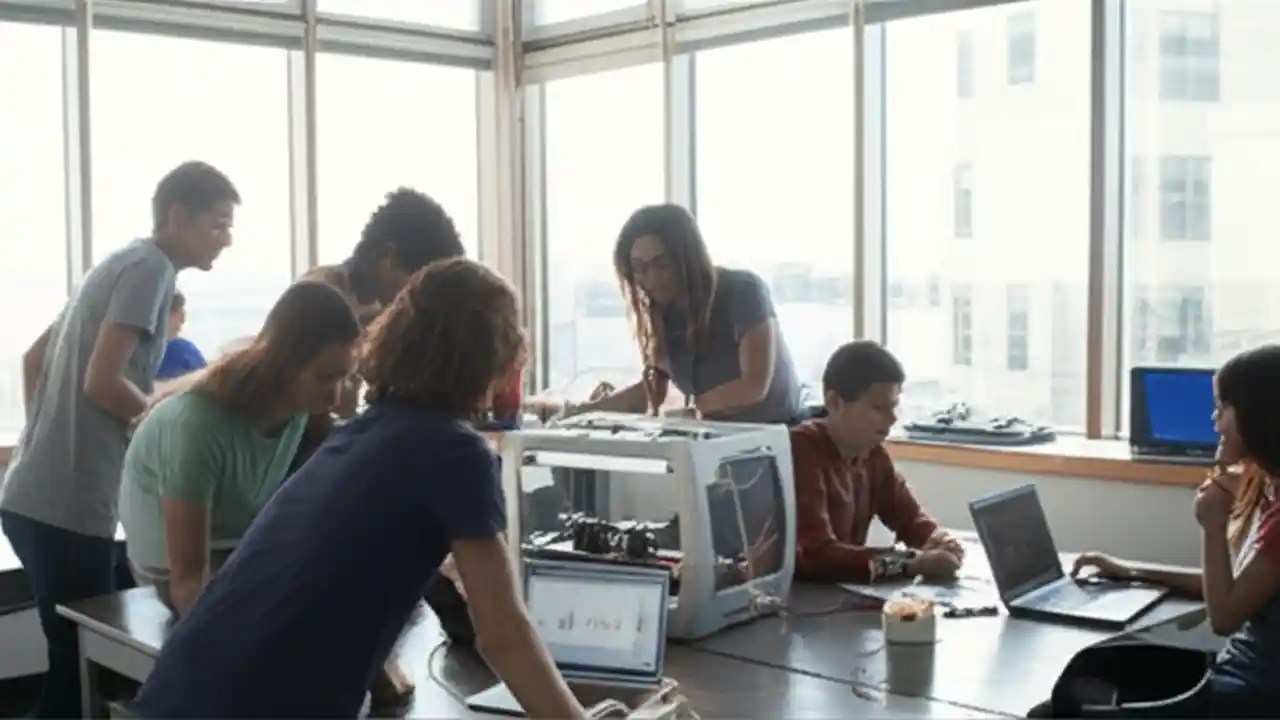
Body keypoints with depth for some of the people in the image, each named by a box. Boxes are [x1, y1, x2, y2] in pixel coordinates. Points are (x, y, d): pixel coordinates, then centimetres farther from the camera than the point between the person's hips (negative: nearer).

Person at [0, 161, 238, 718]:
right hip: (67, 506, -9)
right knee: (84, 663, 1)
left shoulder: (121, 263, 18)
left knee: (75, 658, 18)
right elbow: (102, 382, -19)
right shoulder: (150, 268, -10)